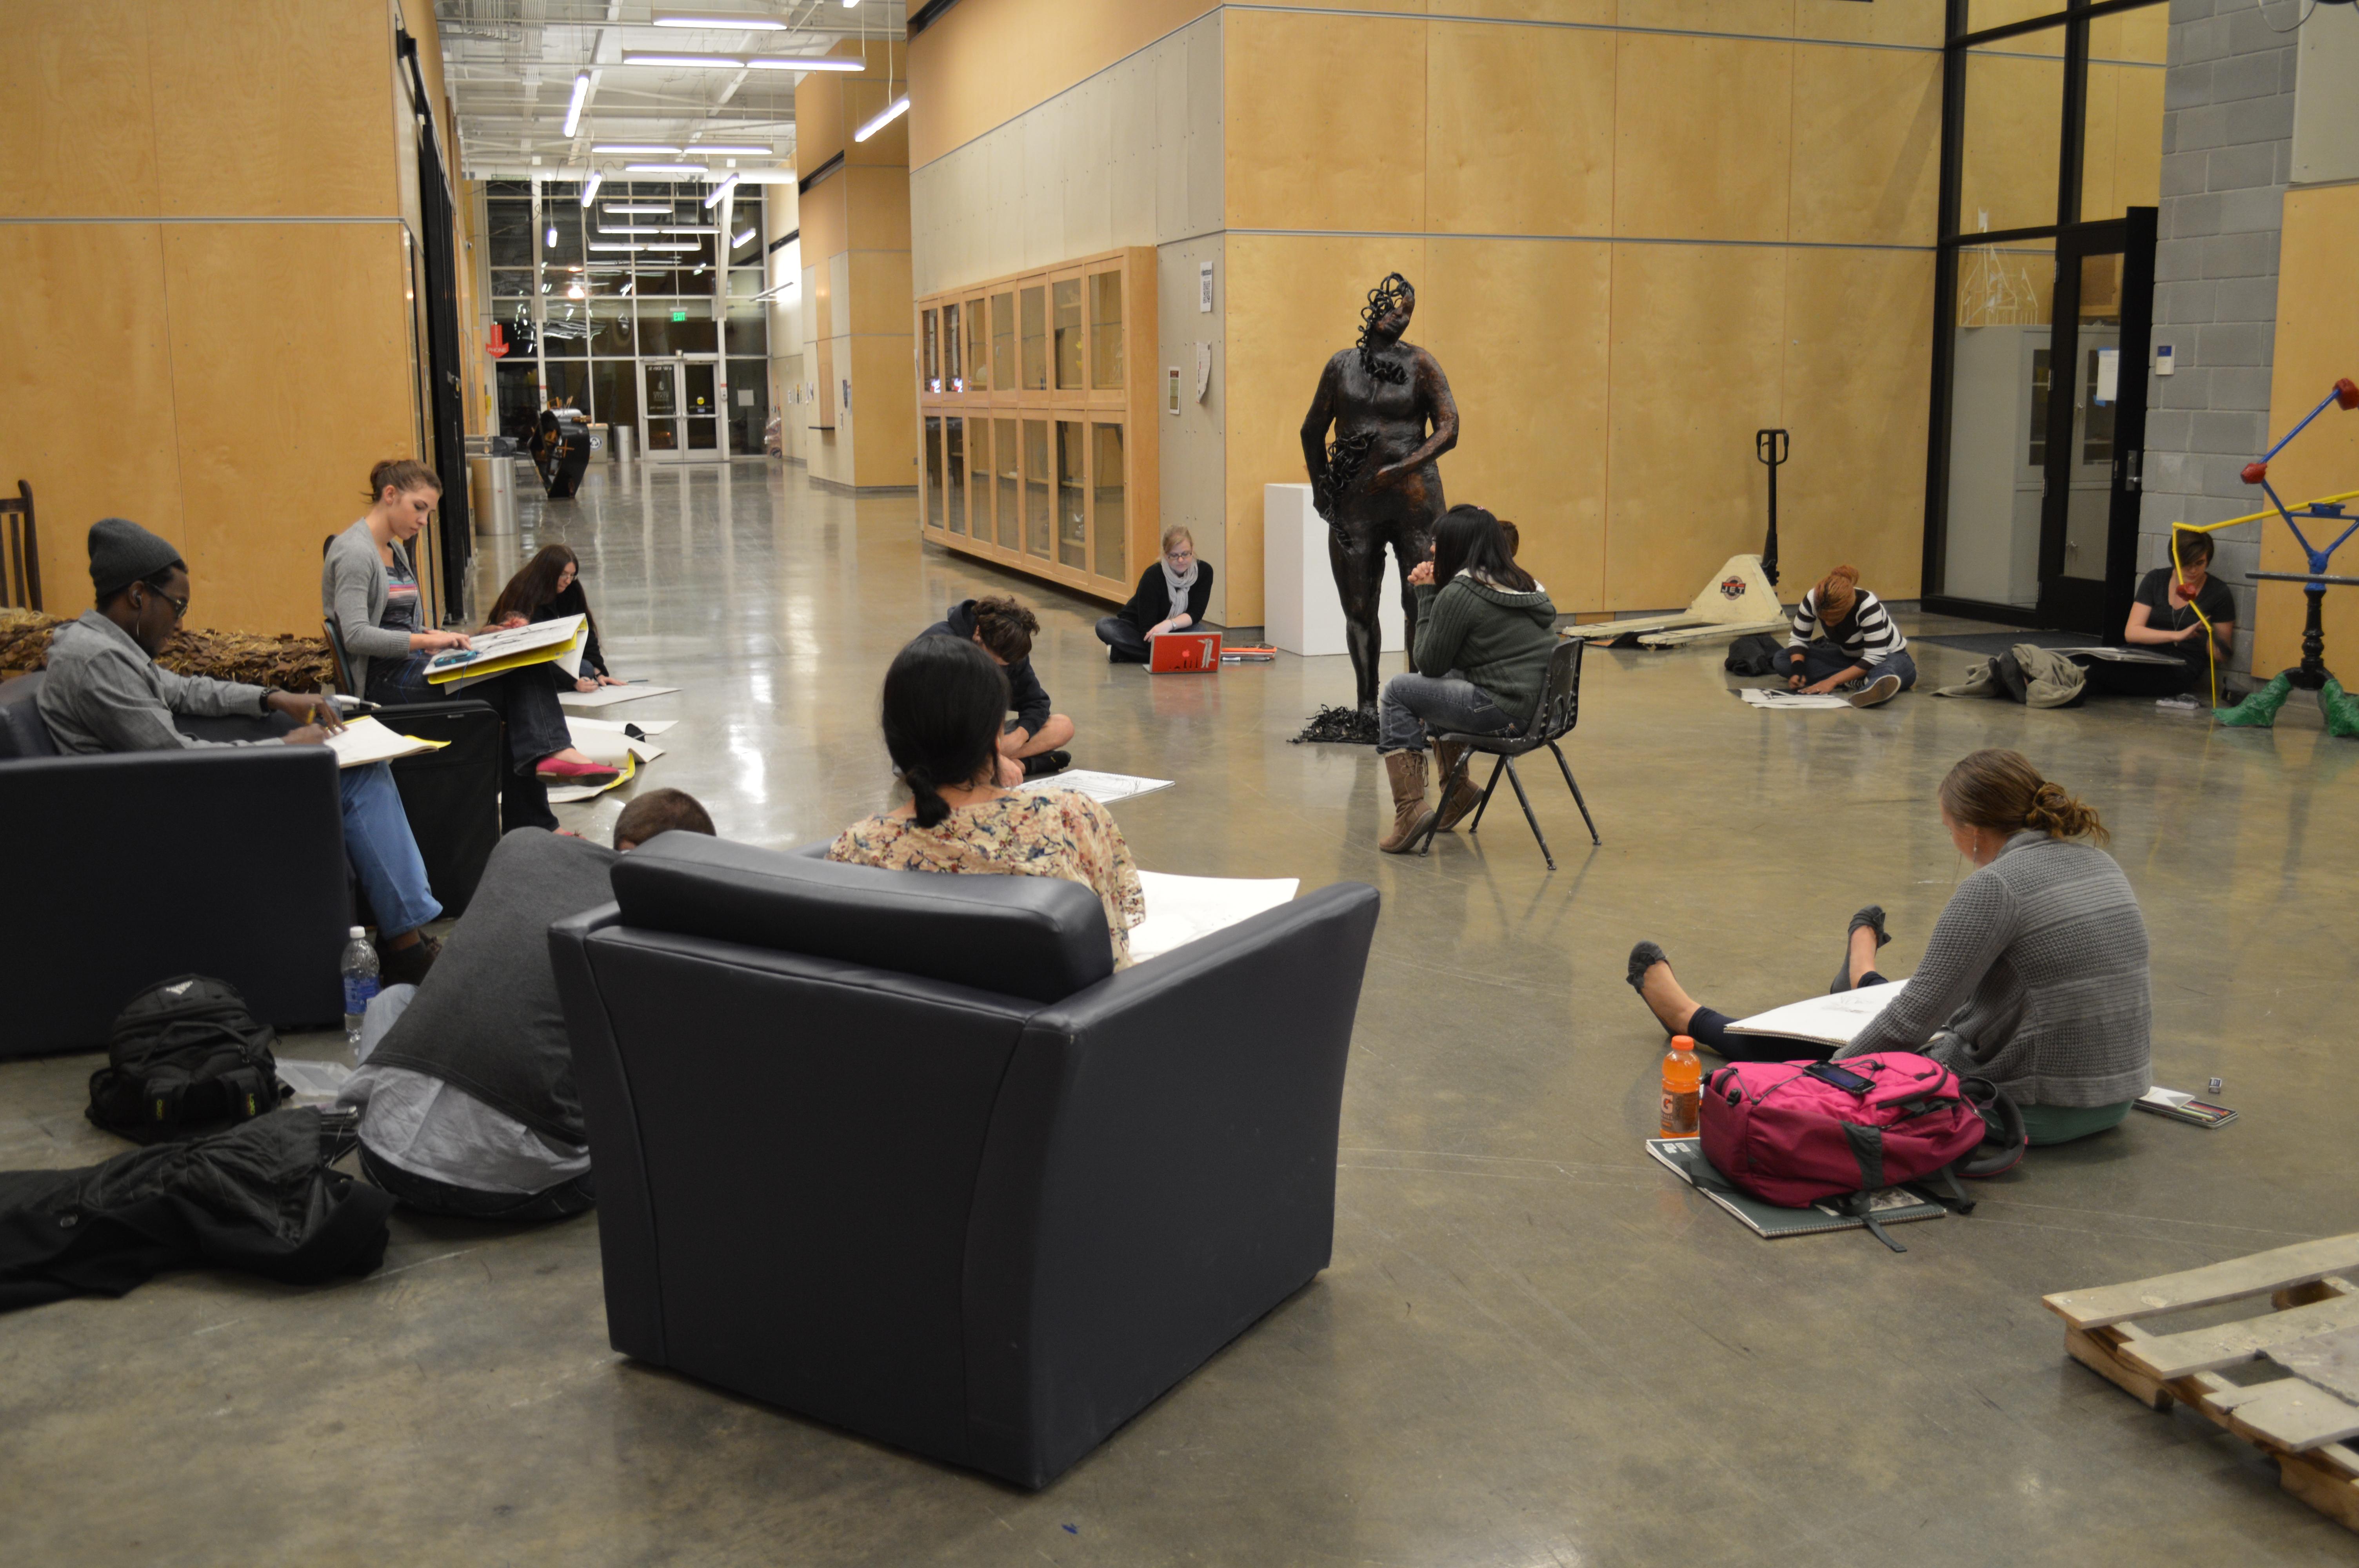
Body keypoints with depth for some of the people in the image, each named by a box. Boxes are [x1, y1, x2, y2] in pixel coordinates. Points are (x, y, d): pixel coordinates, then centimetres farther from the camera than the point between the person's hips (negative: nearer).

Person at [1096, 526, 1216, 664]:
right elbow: (1147, 626, -30)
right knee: (1105, 627, -32)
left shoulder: (1204, 571, -13)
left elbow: (1196, 614, -17)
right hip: (1139, 630, -2)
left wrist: (1170, 624, -36)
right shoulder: (1153, 576, -24)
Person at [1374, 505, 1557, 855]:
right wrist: (1432, 594, 13)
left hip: (1501, 712, -9)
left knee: (1397, 691, 6)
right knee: (1440, 684, 28)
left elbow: (1429, 664, -2)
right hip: (1538, 705, 9)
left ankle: (1410, 809, 3)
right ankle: (1457, 787, 31)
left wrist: (1427, 597, 3)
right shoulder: (1522, 585, 13)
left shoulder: (1458, 595, -13)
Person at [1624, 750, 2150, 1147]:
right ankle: (1865, 986, 66)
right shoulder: (2099, 862, 5)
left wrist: (1836, 1070, -8)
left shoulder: (1994, 886, -22)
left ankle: (1690, 1019, 33)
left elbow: (1919, 1015, -20)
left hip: (2037, 1106, -8)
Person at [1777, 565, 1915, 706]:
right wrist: (1797, 670, -28)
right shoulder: (1813, 600, -22)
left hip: (1886, 656, -5)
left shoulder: (1868, 606, -34)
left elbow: (1875, 658, -34)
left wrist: (1833, 681, -40)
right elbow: (1798, 639, -9)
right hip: (1848, 656, 5)